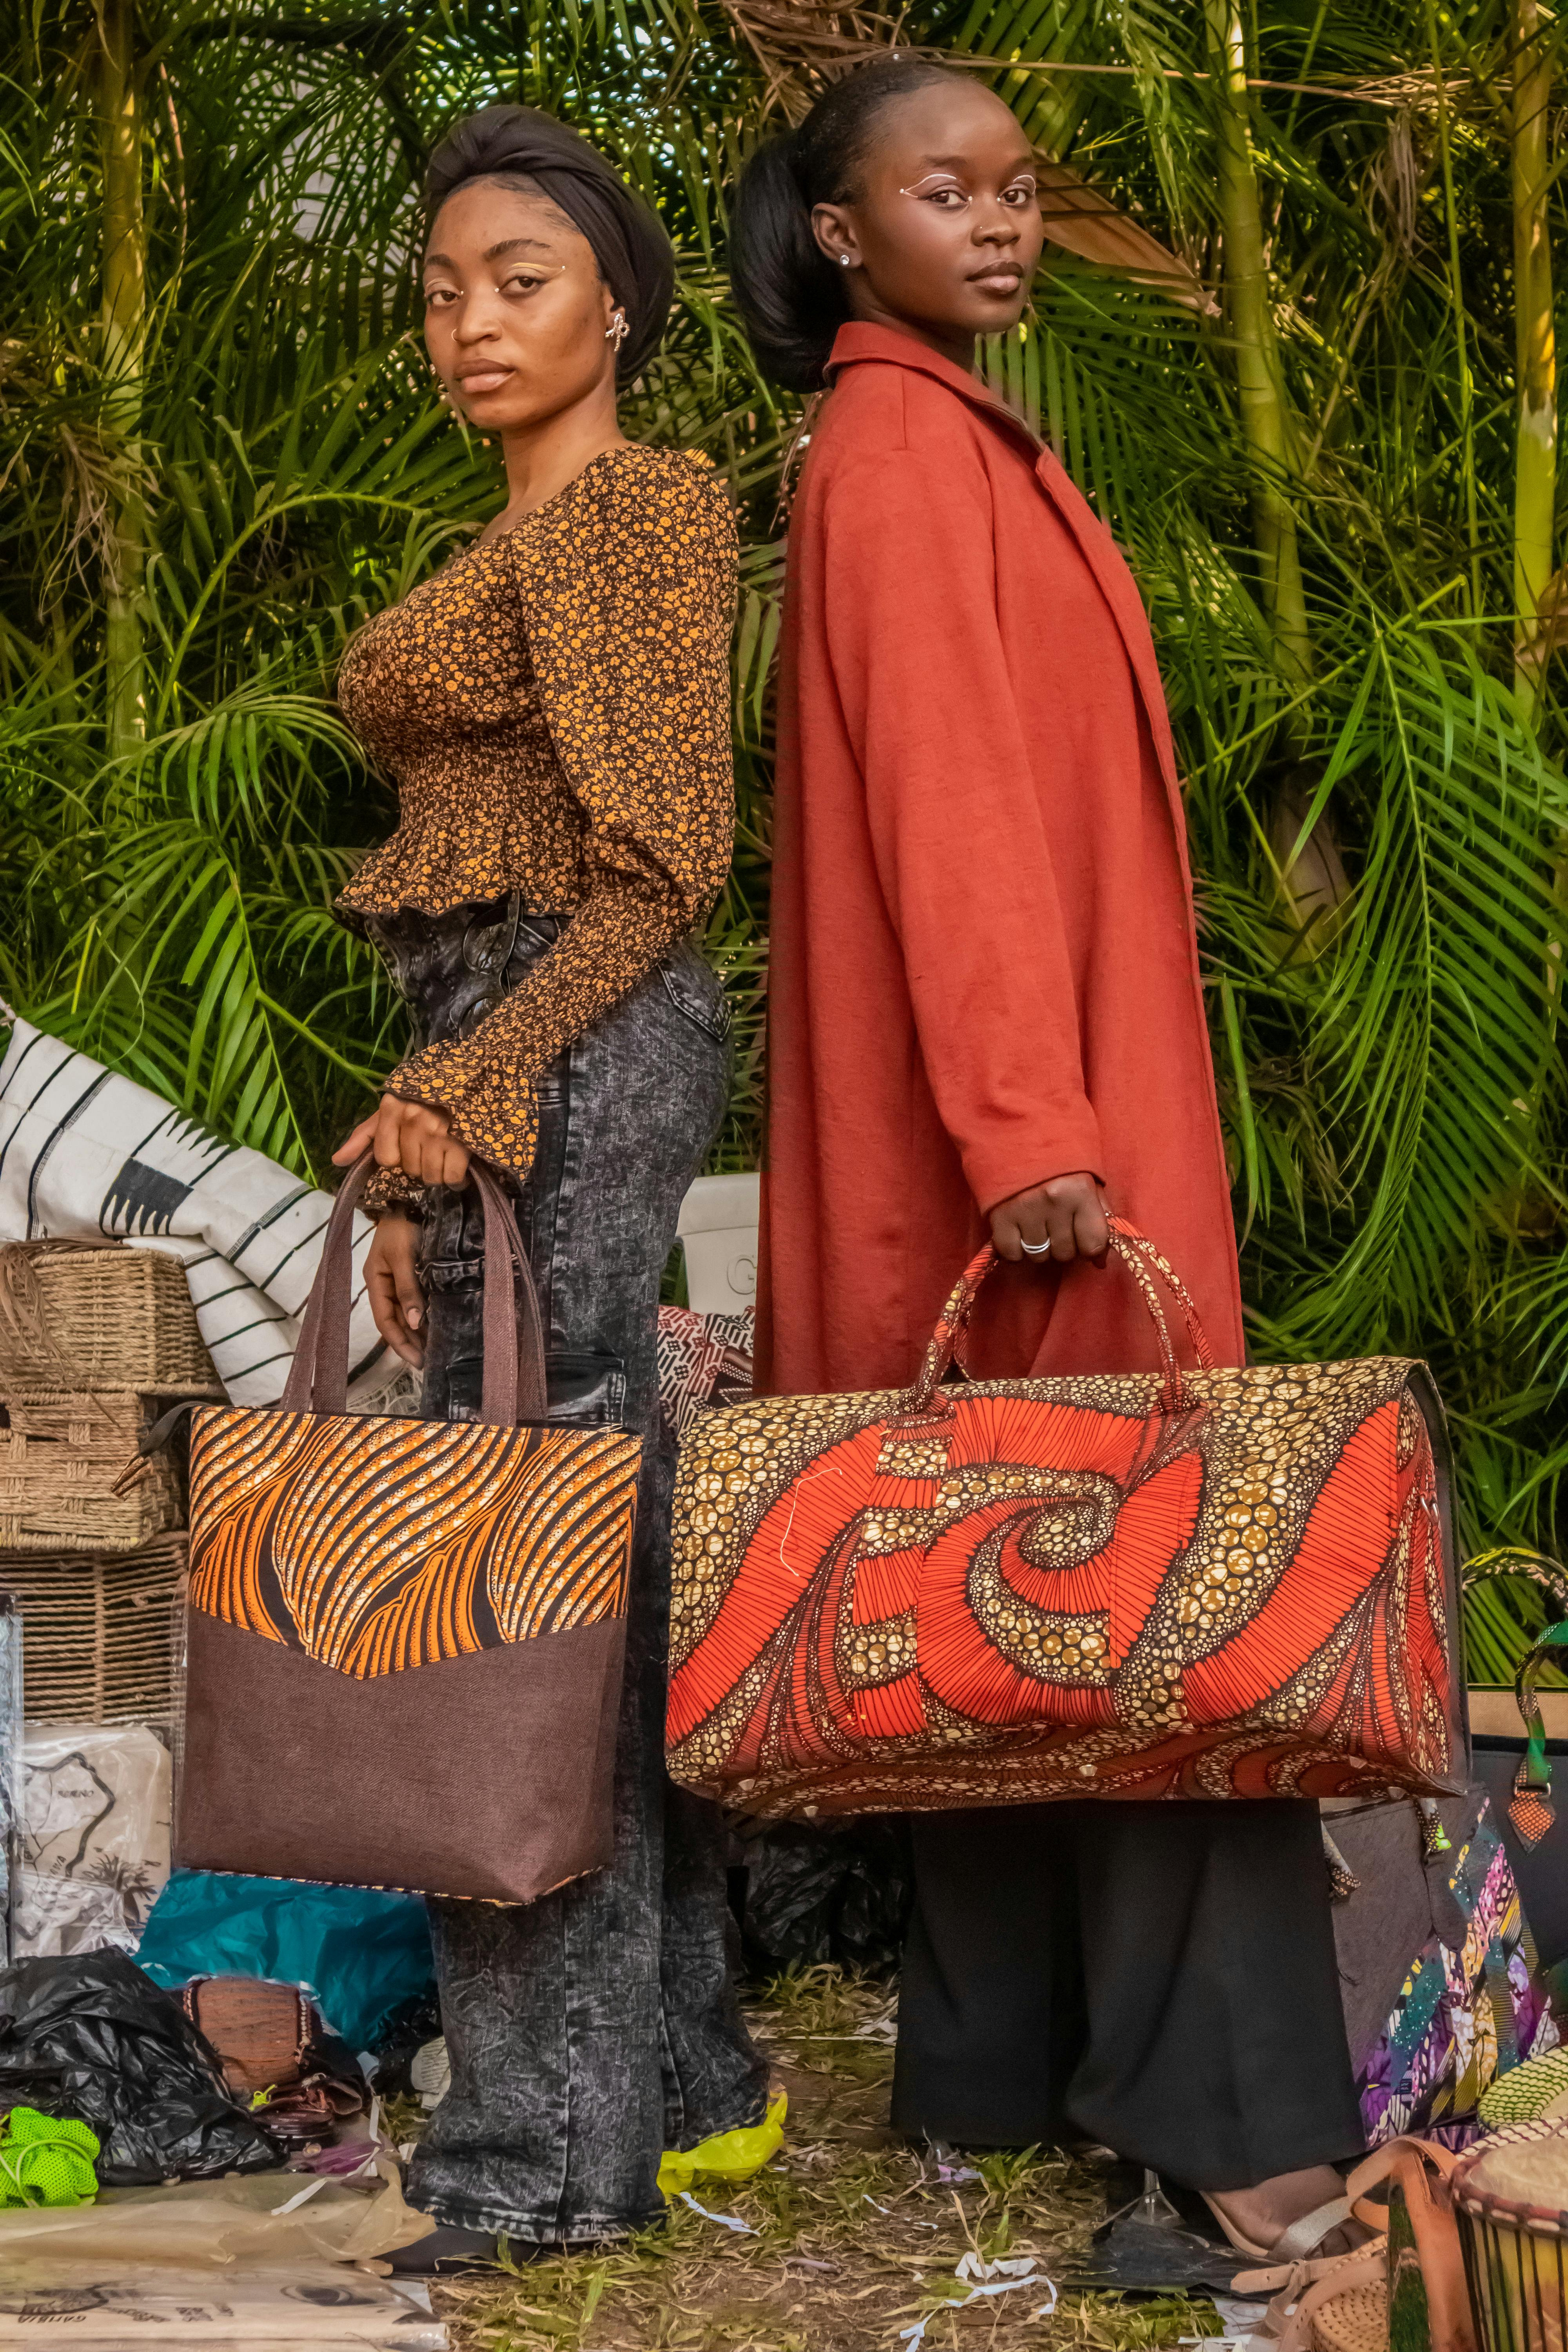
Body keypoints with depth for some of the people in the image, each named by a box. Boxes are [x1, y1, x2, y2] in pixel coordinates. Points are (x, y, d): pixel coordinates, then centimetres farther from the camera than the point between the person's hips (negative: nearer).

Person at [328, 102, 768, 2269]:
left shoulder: (641, 507, -8)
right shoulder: (512, 551, 21)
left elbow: (659, 861, -15)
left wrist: (464, 1089, -18)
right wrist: (420, 1156, 18)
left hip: (573, 1046, -10)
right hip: (490, 1061, 10)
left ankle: (555, 2139, -6)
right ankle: (670, 2063, 21)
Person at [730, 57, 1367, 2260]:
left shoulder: (950, 443, 18)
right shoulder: (901, 451, -12)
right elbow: (945, 797, -21)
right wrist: (1029, 1123, -27)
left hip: (1056, 1074, 10)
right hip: (1029, 1092, -10)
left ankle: (1010, 2053, 16)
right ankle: (1205, 2082, -6)